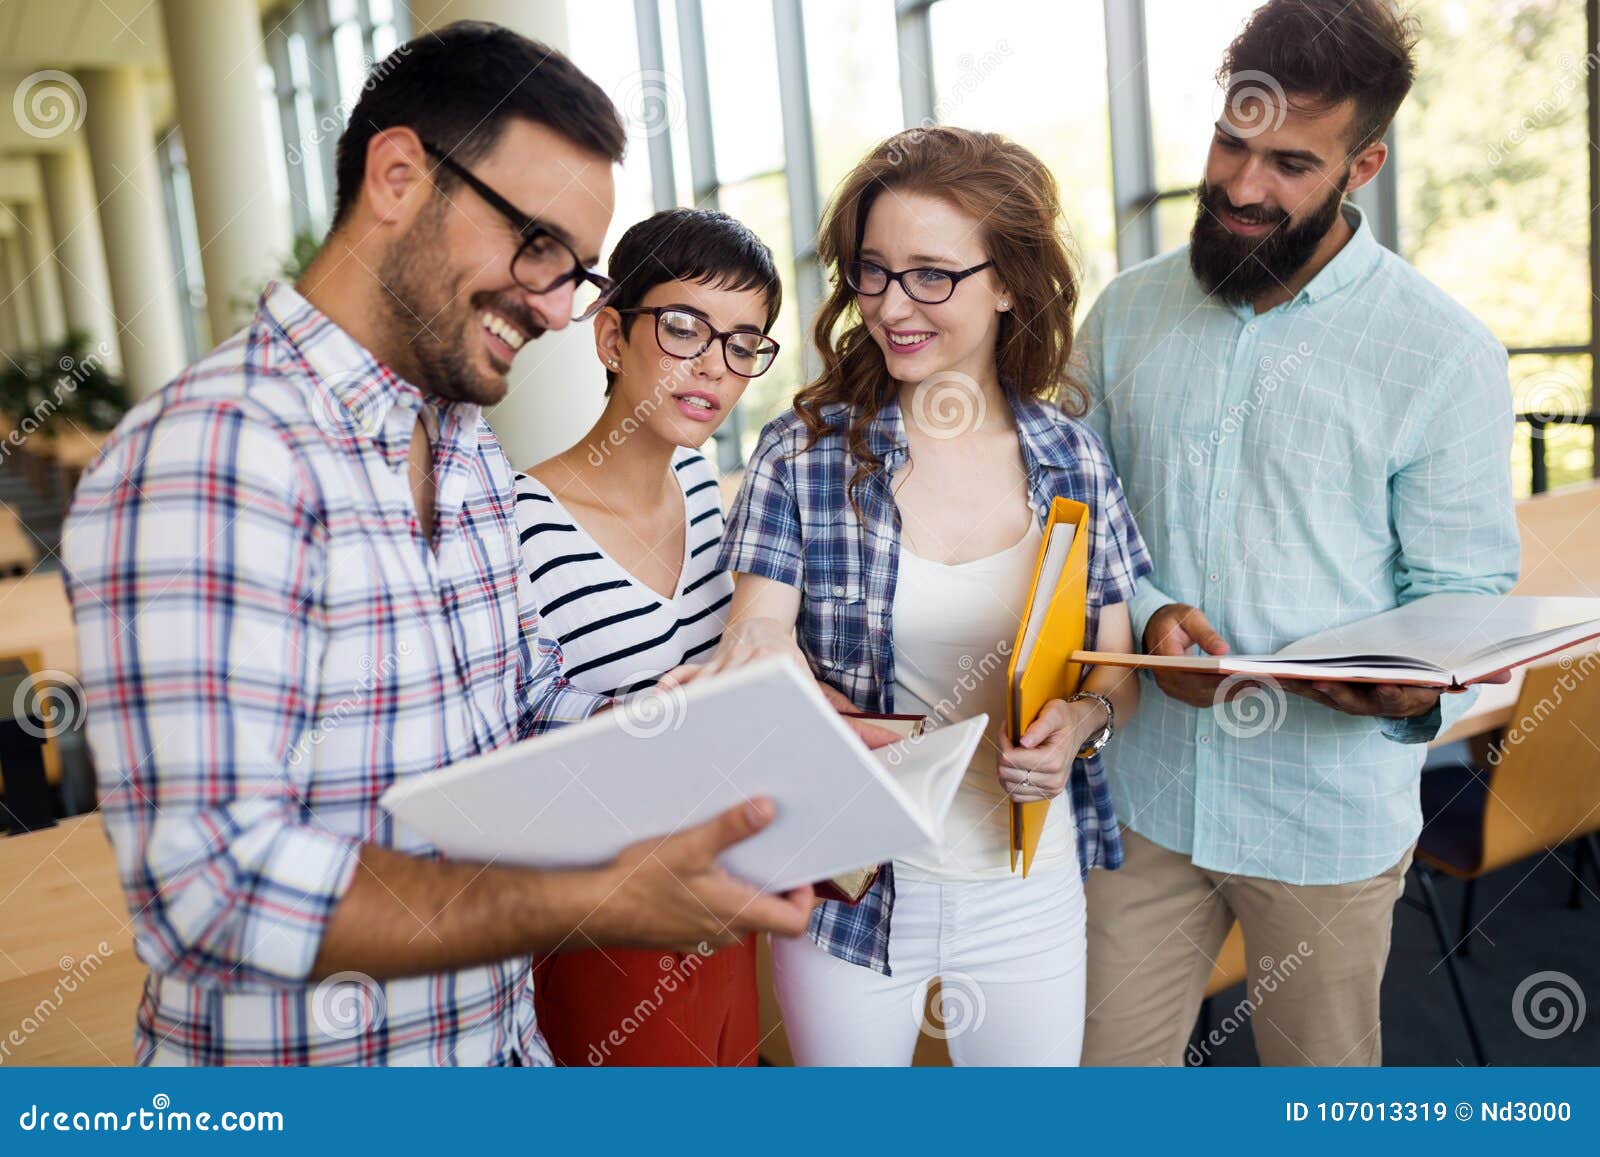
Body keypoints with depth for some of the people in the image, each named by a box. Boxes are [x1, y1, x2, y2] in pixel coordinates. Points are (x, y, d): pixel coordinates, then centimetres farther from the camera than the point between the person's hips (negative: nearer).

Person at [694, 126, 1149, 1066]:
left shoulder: (1074, 461, -4)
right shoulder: (804, 454, -9)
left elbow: (1120, 669, 4)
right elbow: (759, 638, -12)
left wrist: (1081, 718, -17)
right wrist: (755, 661, -34)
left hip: (1031, 884, 2)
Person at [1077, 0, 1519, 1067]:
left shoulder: (1445, 357, -10)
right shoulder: (1129, 312, 1)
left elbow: (1463, 596, -6)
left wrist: (1419, 691, -28)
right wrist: (1146, 613, -15)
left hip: (1331, 809, -2)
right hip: (1144, 789, 3)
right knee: (1108, 1063, 16)